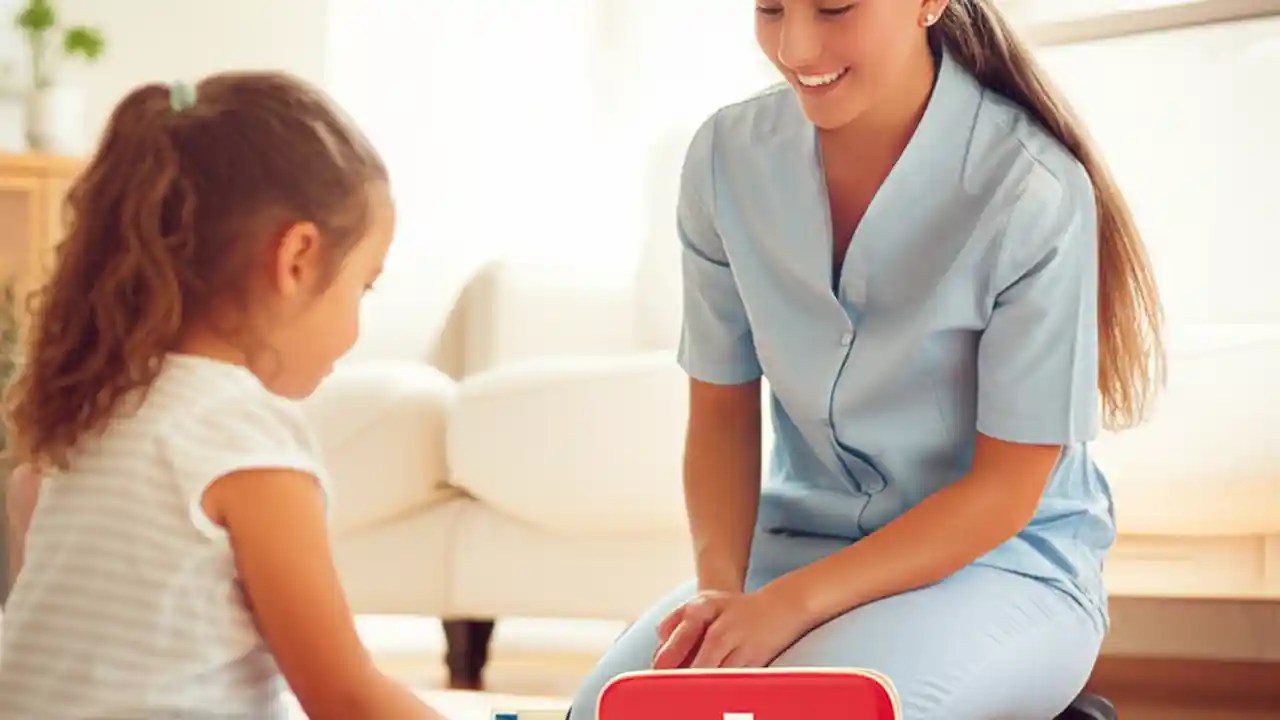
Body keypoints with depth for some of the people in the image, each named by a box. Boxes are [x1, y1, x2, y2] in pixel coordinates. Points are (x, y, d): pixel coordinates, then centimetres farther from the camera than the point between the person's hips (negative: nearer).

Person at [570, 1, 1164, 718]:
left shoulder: (1032, 190, -19)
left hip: (1002, 561, -4)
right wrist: (720, 588, -16)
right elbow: (723, 412, 3)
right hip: (797, 543, 4)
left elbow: (1006, 489, -15)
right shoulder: (729, 156, -5)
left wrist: (792, 604, -23)